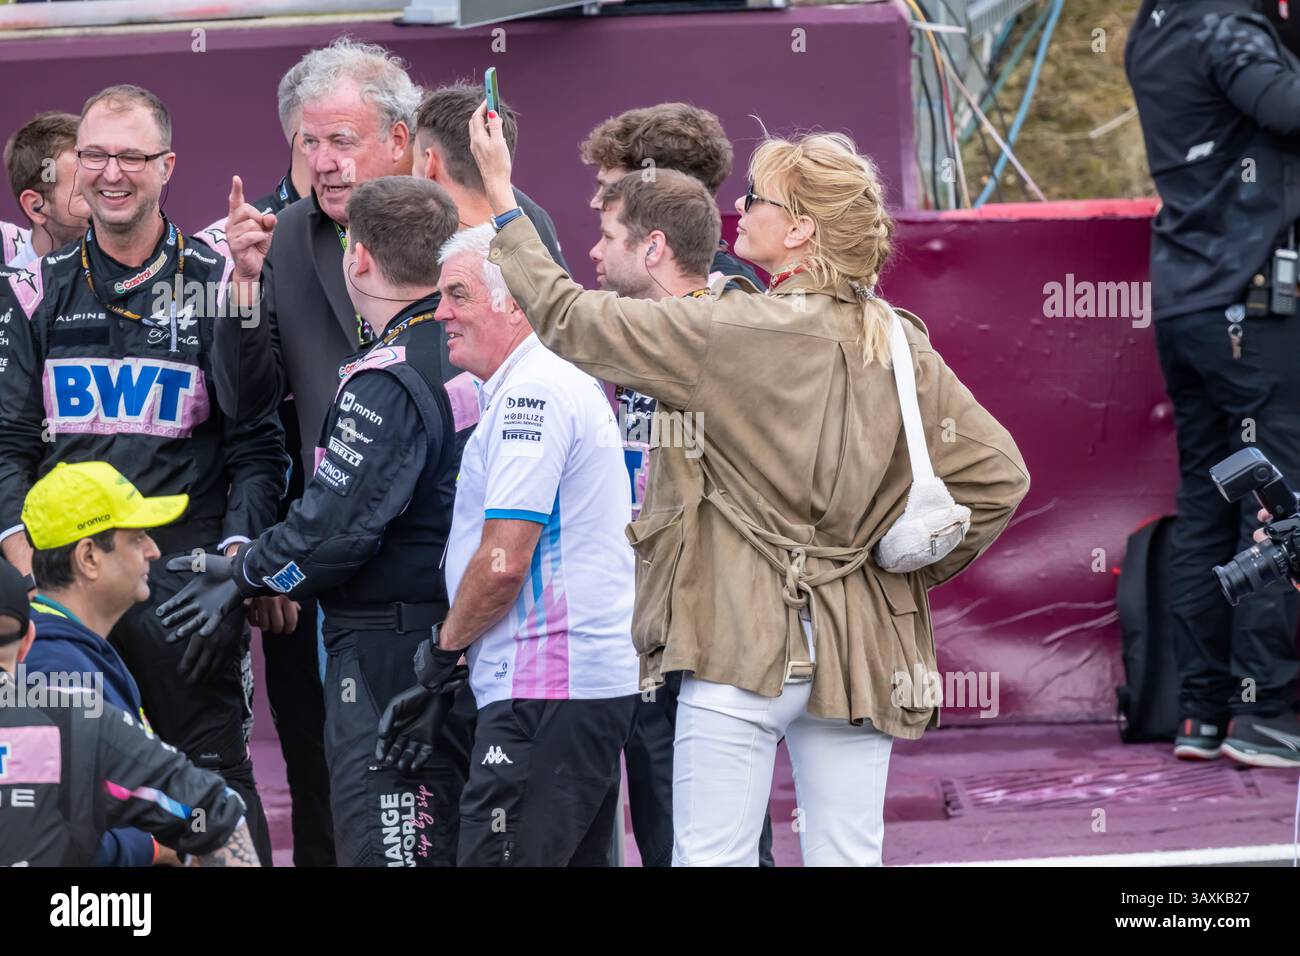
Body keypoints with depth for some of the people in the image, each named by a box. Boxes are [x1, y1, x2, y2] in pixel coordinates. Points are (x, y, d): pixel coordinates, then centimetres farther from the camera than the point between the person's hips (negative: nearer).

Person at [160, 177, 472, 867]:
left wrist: (243, 577, -3)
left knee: (384, 846, -7)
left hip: (390, 652, -9)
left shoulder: (387, 379, -17)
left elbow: (334, 525, -20)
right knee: (465, 843, 14)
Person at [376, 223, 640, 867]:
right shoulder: (570, 381, 20)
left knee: (496, 859, -13)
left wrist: (443, 647, -2)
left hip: (545, 693, -11)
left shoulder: (532, 392, -13)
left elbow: (502, 564, -19)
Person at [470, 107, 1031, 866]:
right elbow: (997, 473, 3)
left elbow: (571, 320, -7)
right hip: (860, 650, 6)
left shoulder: (733, 332, -11)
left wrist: (503, 197, 2)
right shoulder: (900, 345, 4)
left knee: (712, 857, -1)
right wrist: (916, 569, 12)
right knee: (849, 858, 6)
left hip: (744, 647, -5)